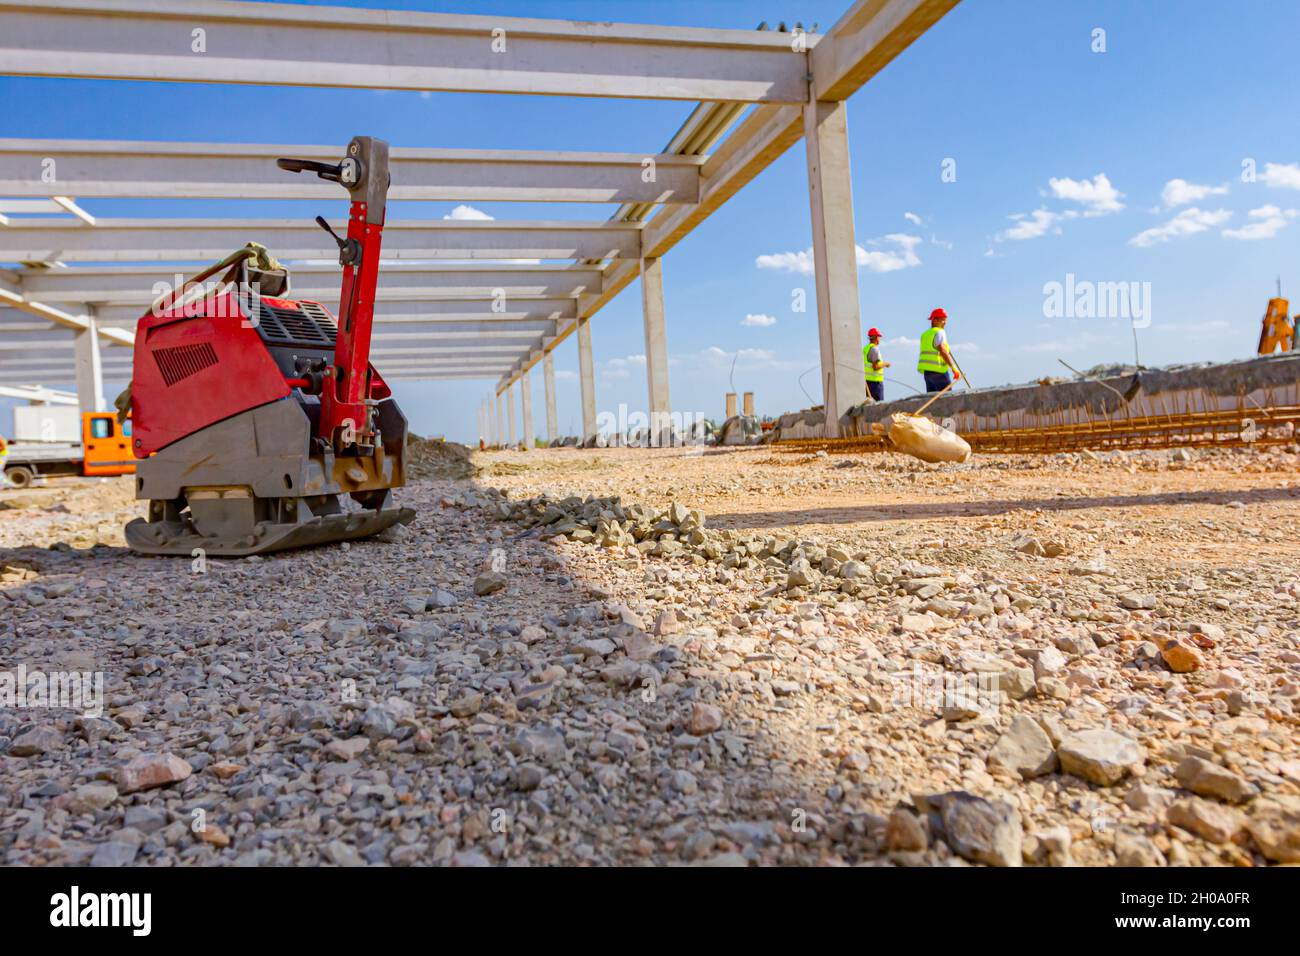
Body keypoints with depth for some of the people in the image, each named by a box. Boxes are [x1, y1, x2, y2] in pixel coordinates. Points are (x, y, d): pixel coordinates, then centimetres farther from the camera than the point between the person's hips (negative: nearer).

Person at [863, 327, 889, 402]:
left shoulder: (865, 348, 12)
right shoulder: (875, 349, -14)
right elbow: (875, 367, -21)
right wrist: (885, 364, -6)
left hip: (866, 380, 9)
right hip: (875, 381, -9)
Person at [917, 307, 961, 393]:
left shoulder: (925, 334, 19)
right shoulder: (939, 332, -8)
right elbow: (943, 351, -20)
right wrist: (954, 368, -23)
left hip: (926, 370, 8)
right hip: (938, 371, -8)